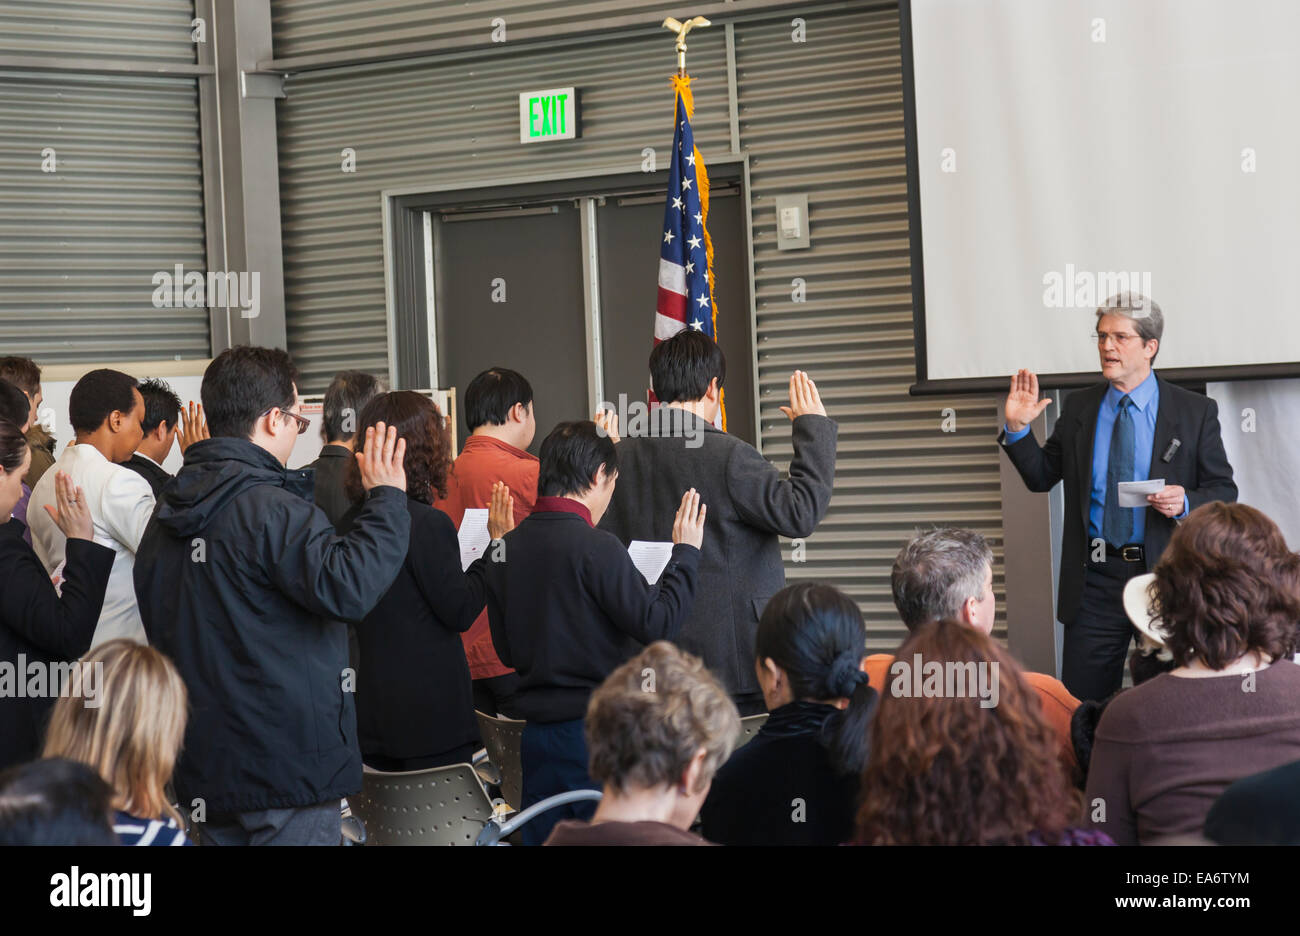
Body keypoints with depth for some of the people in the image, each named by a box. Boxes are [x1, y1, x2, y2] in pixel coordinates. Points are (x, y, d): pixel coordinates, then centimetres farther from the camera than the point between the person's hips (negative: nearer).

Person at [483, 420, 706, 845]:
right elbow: (657, 622, -13)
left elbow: (506, 650, 12)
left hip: (537, 730, 7)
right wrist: (685, 552, -2)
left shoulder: (502, 547, 5)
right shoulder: (594, 547, -16)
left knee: (540, 838, 11)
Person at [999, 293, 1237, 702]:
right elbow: (1042, 477, 10)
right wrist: (1017, 428, -4)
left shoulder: (1196, 412, 1)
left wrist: (1185, 503, -18)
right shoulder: (1078, 408, 9)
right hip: (1094, 580, 2)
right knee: (1081, 701, 1)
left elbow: (1224, 491, 2)